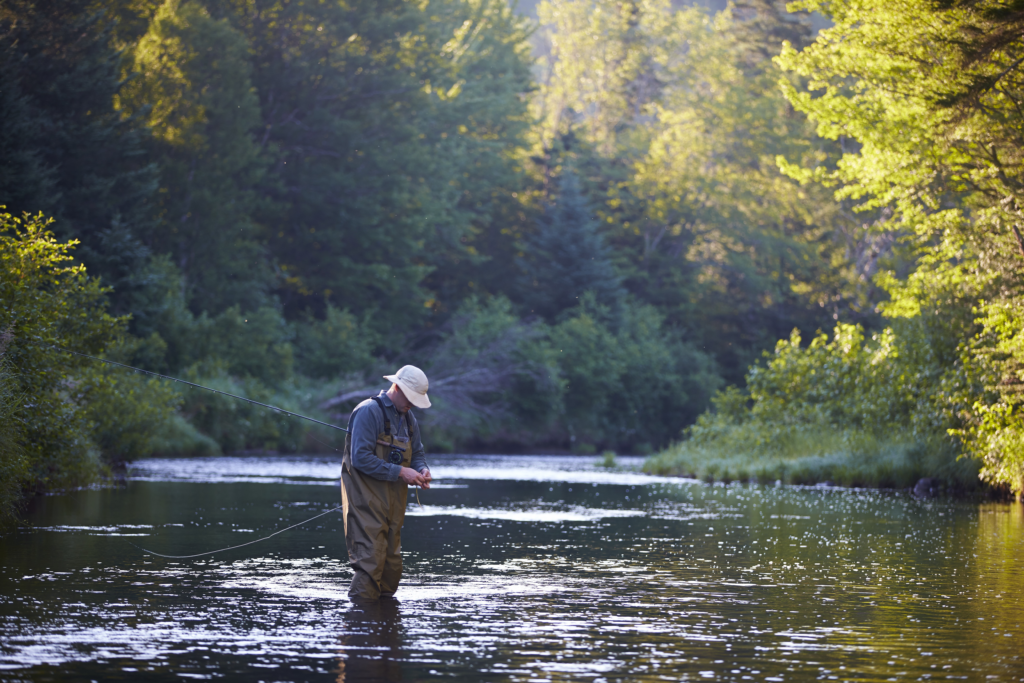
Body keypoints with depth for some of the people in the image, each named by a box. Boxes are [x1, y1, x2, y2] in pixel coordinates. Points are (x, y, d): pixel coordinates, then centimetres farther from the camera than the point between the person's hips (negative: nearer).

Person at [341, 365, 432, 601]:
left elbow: (417, 453, 24)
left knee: (392, 561, 8)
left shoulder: (407, 418, 15)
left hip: (394, 500, 8)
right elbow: (360, 458, -20)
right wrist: (400, 472, -20)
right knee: (370, 559, -14)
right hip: (367, 499, -8)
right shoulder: (369, 411, -12)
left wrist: (422, 470, -1)